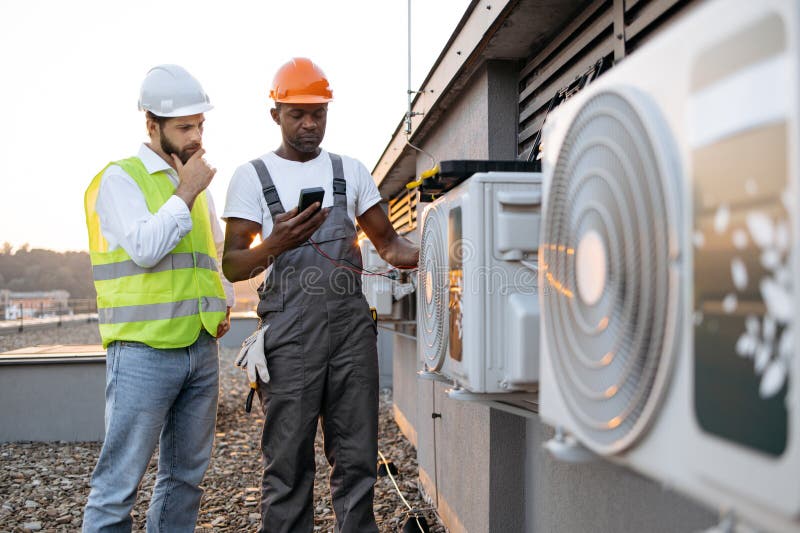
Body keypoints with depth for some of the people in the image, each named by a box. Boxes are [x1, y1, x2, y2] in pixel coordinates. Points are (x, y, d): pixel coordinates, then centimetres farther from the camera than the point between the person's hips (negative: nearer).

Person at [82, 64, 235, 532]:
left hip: (202, 348, 7)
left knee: (187, 473, 14)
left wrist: (226, 301, 14)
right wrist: (185, 192, -11)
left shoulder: (197, 183, 15)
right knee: (120, 480, -3)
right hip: (144, 350, -6)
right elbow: (144, 248, -19)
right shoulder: (121, 178, -4)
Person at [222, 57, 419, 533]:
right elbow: (232, 265, 1)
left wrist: (423, 253, -7)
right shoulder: (252, 176, 6)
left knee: (357, 459, 6)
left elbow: (387, 241, 15)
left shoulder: (351, 171, 14)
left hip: (353, 326, 3)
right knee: (289, 463, 1)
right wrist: (276, 244, -19)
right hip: (290, 332, -2)